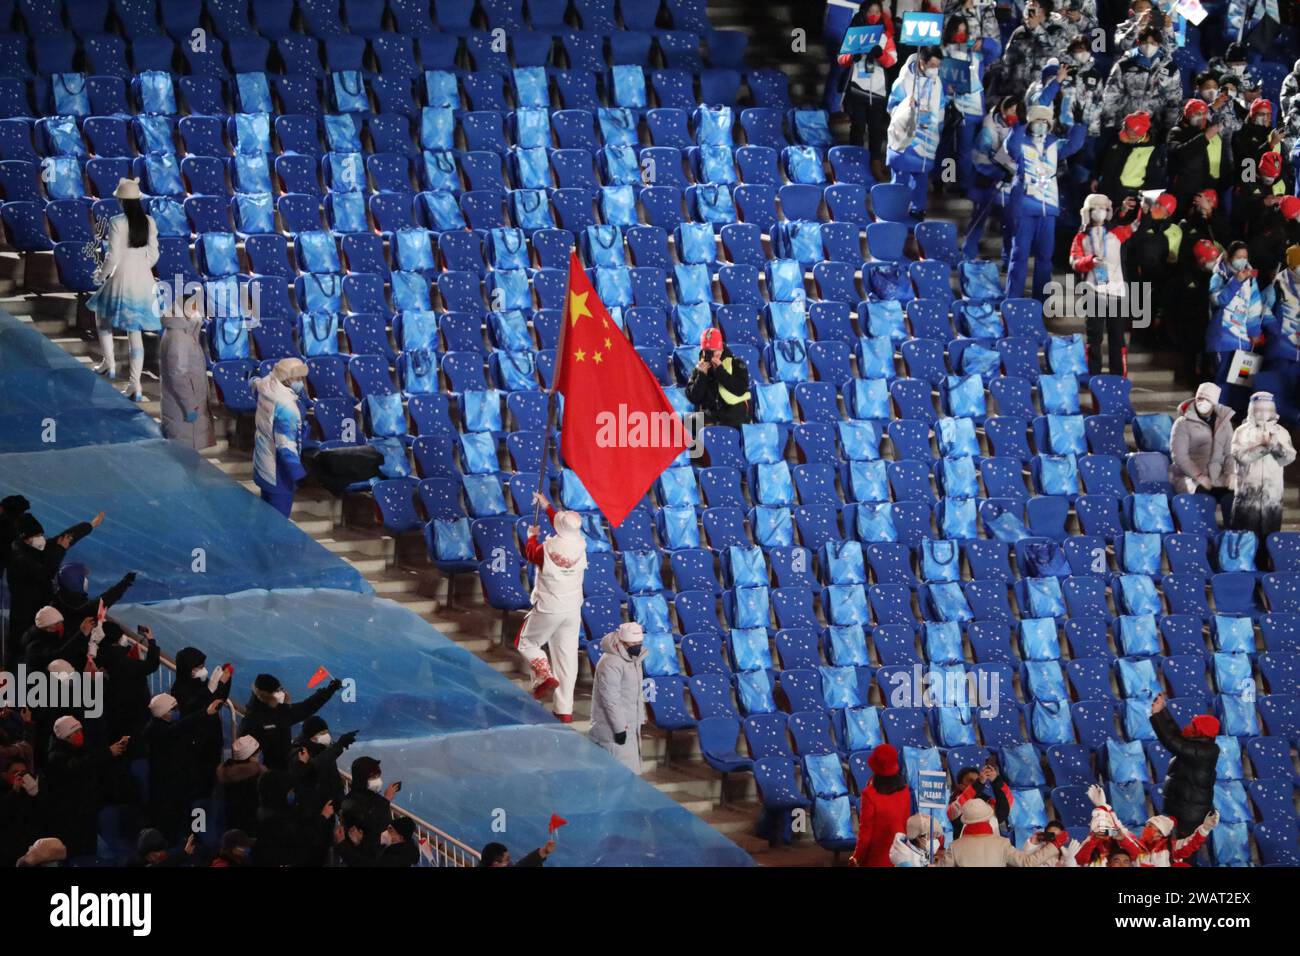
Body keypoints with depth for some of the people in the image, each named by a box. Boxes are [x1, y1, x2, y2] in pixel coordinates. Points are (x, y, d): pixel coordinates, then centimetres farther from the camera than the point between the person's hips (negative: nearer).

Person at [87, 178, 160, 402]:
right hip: (144, 280, 5)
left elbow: (113, 257, -16)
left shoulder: (117, 223, -16)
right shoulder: (149, 222, 1)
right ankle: (136, 386, 7)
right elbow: (153, 255, 6)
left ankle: (109, 363, 24)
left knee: (102, 316, 25)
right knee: (135, 331, 9)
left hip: (122, 279, -5)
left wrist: (101, 274, 1)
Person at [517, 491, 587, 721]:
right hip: (573, 609, 5)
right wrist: (546, 506, 25)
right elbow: (565, 531, 14)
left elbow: (531, 553, 3)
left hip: (548, 610, -5)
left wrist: (532, 535, 23)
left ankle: (545, 676, -10)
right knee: (567, 655, 10)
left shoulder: (547, 549, -22)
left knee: (526, 643, 17)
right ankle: (565, 710, 11)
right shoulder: (579, 545, -8)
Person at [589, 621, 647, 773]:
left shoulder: (632, 657, 8)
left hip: (630, 725, 10)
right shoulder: (611, 663, -24)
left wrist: (640, 718, 20)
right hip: (612, 727, -10)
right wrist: (619, 728, -22)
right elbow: (610, 699, -23)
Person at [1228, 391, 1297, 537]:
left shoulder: (1280, 432, 7)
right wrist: (1265, 446, -21)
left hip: (1273, 494, 3)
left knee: (1270, 537, 5)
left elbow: (1288, 458, -4)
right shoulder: (1242, 432, -1)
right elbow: (1241, 456, -17)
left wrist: (1276, 445, -22)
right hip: (1247, 493, -3)